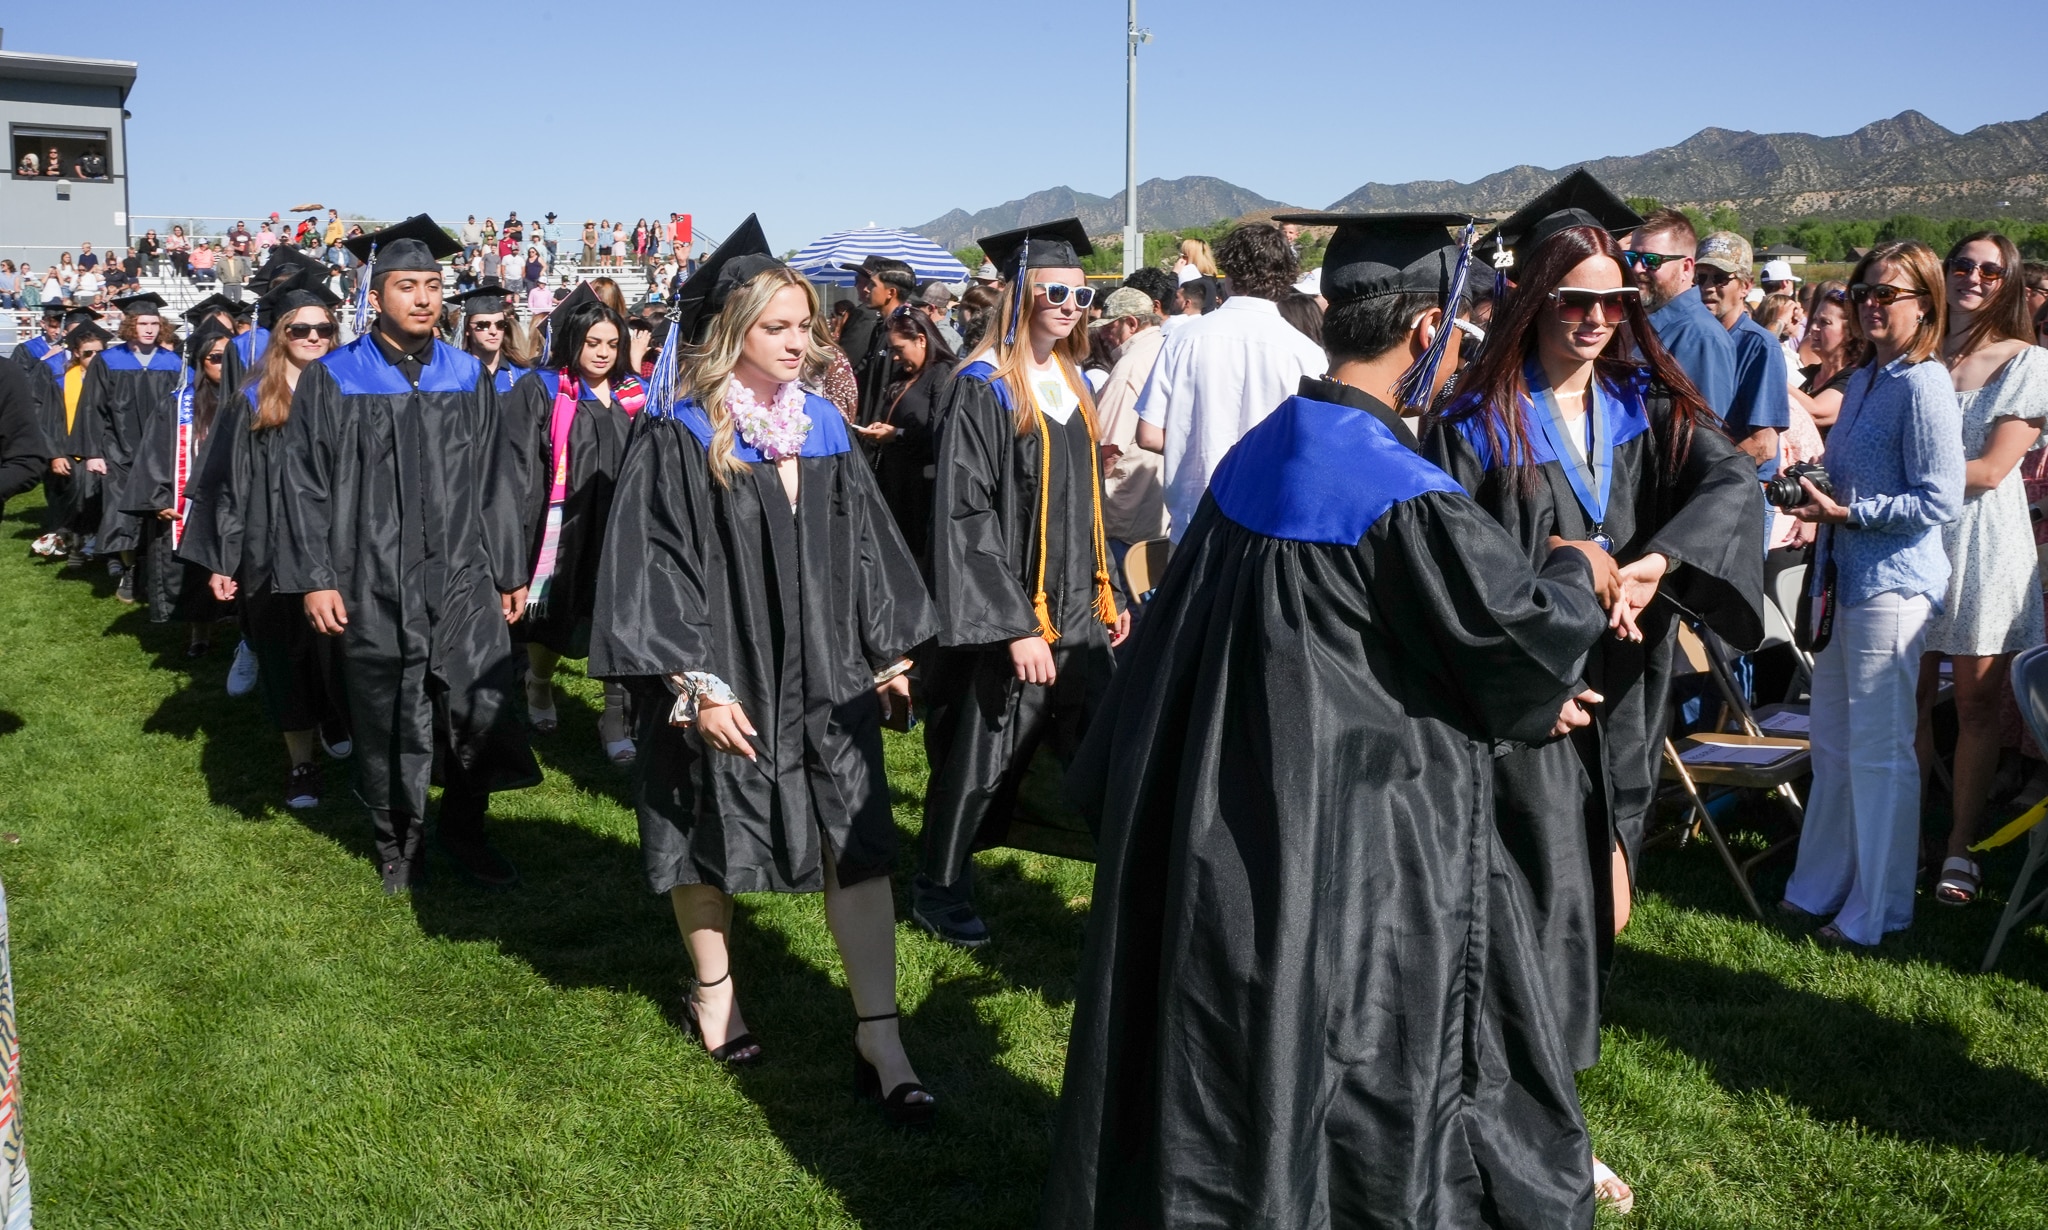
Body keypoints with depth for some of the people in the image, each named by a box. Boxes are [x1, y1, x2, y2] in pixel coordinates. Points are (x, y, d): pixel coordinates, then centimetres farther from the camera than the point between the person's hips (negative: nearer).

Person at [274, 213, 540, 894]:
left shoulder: (469, 377, 8)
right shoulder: (332, 380, 1)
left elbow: (496, 481, 10)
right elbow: (306, 484, 0)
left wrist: (510, 571, 8)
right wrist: (316, 578, -7)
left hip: (461, 576, 2)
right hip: (374, 583, -1)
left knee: (483, 706, -7)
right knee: (389, 723, 7)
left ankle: (464, 830, 15)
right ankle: (398, 842, 26)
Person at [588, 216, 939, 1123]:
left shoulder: (822, 426, 5)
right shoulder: (679, 437, -11)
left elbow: (864, 542, 12)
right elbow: (651, 563, -14)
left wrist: (889, 648, 10)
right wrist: (695, 685, -18)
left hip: (826, 675, 4)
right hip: (723, 673, -4)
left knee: (858, 842, -3)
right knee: (710, 843, 14)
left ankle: (878, 1039, 2)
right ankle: (712, 987, 38)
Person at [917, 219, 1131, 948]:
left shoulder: (1072, 386, 10)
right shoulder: (983, 391, -13)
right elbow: (963, 517, -18)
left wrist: (1107, 594, 14)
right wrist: (1014, 626, -22)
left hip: (1075, 610, 7)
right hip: (1008, 614, -7)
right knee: (980, 758, 5)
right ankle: (938, 891, 24)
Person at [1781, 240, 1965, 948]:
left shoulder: (1924, 385, -13)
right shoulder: (1863, 381, 12)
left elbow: (1940, 502, -17)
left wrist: (1846, 511, -18)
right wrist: (1814, 492, 5)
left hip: (1893, 584, -9)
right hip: (1842, 577, 9)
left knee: (1879, 749, 0)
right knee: (1832, 743, 15)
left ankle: (1878, 911, 12)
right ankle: (1822, 888, 27)